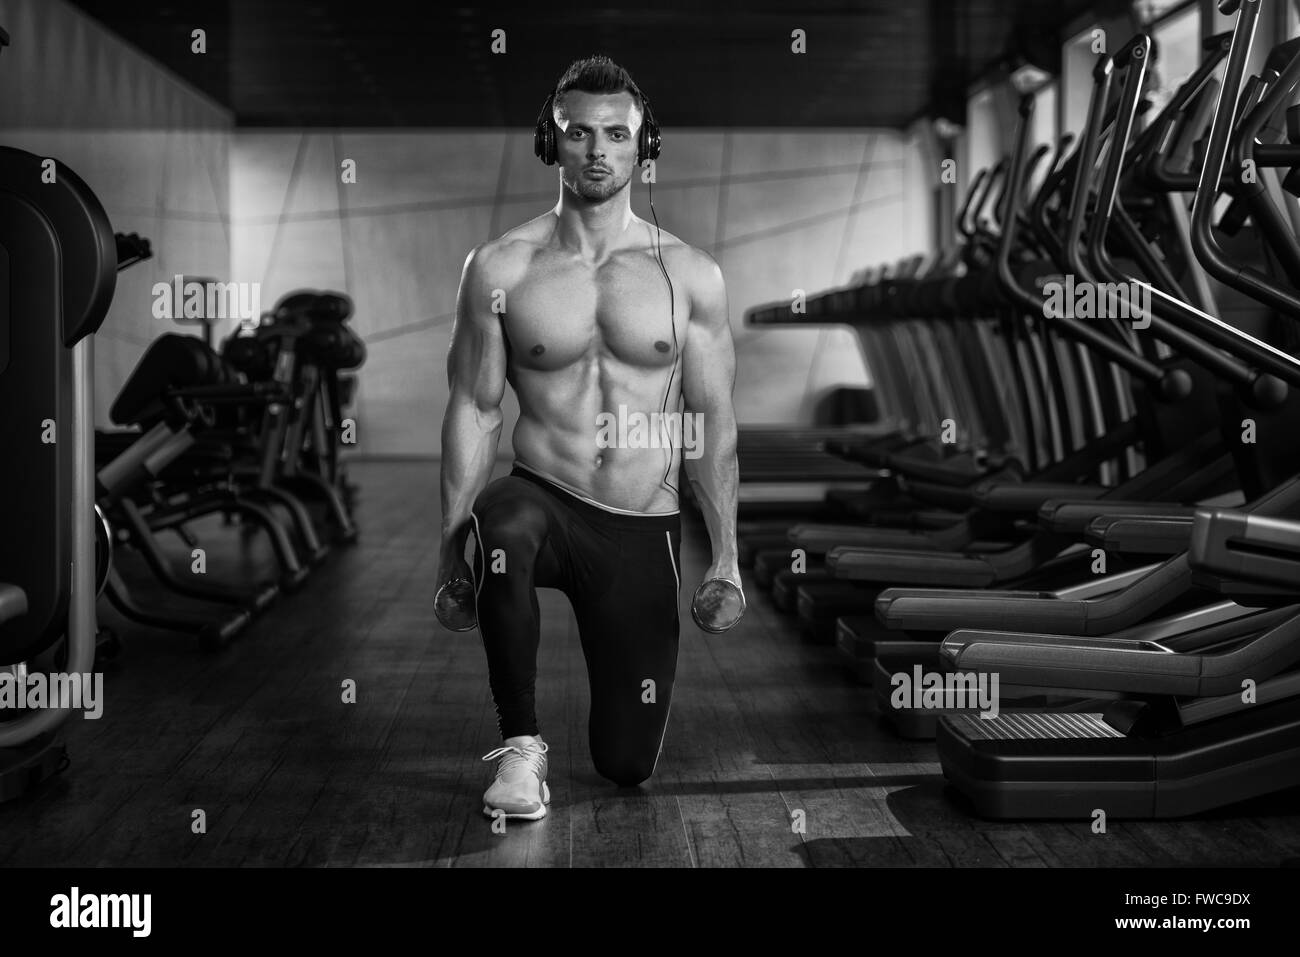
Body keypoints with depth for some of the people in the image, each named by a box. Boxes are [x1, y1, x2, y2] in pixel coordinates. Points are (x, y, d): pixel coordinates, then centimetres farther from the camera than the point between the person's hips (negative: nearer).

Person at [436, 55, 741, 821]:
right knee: (504, 531, -41)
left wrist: (727, 554, 1)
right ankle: (521, 743, -19)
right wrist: (450, 546, -2)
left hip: (644, 533, 1)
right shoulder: (501, 268, -2)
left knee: (628, 764, 6)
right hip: (543, 500, -1)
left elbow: (713, 422, 2)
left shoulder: (692, 275, -1)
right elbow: (475, 411, 0)